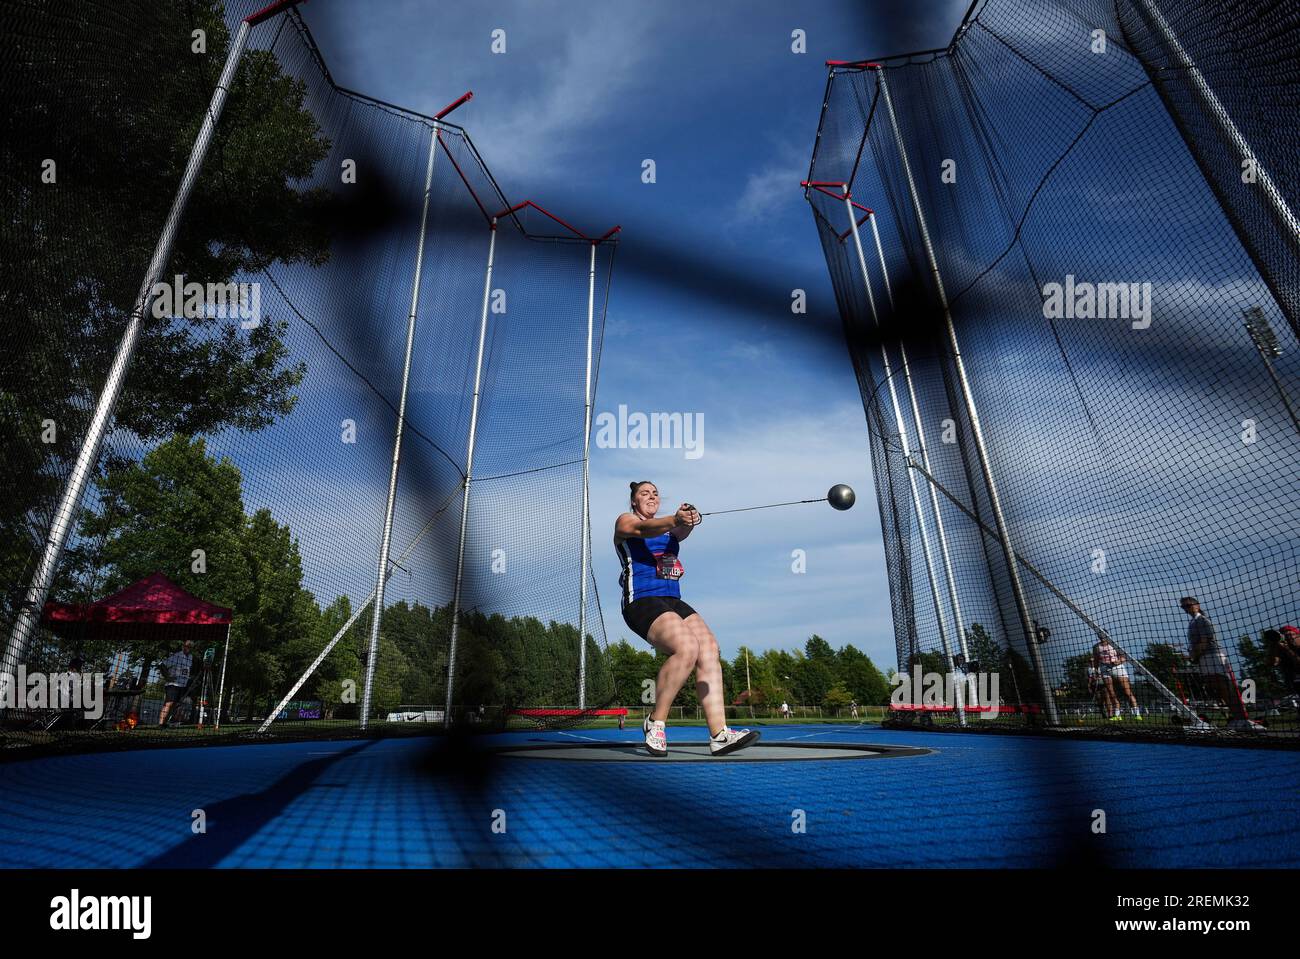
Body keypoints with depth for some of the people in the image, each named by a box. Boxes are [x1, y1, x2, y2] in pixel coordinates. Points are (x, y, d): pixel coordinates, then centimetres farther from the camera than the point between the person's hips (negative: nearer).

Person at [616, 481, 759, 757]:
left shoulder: (668, 527, 23)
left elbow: (681, 532, -3)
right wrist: (674, 519, -39)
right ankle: (655, 722, -10)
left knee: (710, 649, -12)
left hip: (673, 602, 7)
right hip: (641, 601, -7)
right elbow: (645, 529, -18)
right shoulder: (625, 521, 8)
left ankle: (719, 734, -14)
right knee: (686, 649, -26)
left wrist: (687, 522, -29)